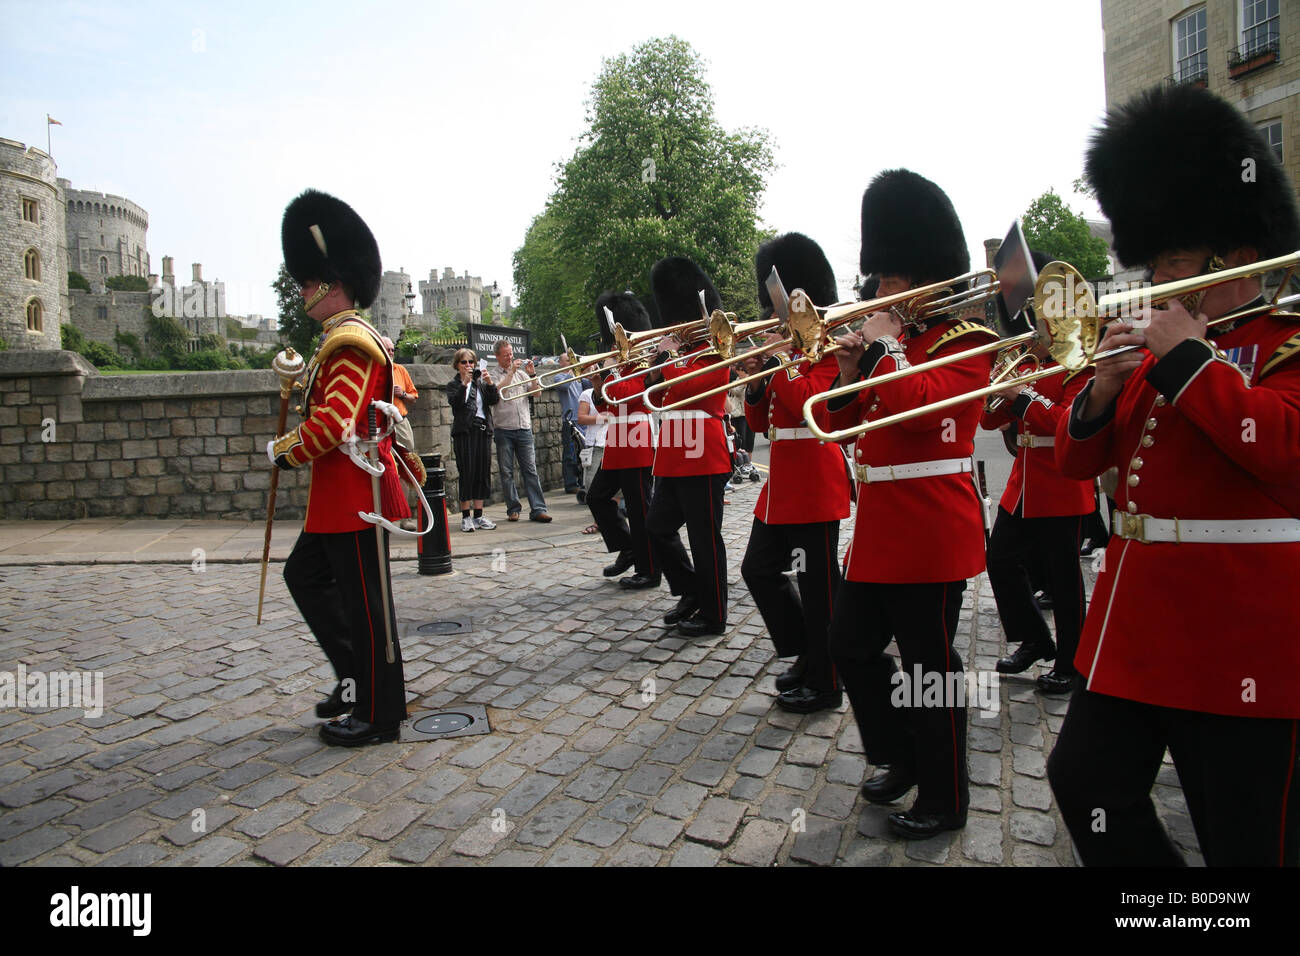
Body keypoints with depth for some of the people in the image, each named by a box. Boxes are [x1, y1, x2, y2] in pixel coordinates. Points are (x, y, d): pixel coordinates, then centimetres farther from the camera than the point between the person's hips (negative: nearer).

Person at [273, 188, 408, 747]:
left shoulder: (349, 344, -18)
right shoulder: (349, 340, 16)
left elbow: (332, 424, -27)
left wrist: (283, 451, -9)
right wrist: (299, 375, 11)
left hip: (356, 493, -11)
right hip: (339, 495, 11)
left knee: (365, 601, -1)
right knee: (304, 575, 20)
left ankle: (378, 712, 13)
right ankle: (358, 677, 28)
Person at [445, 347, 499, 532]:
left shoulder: (480, 383, 17)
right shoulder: (454, 384, 6)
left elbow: (494, 400, 3)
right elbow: (454, 402, -13)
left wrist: (490, 383, -12)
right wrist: (465, 383, -21)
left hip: (483, 430, 4)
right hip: (465, 432, -4)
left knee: (483, 472, 4)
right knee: (467, 473, -6)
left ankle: (478, 516, 11)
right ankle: (466, 517, 1)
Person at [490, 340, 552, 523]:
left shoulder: (521, 373, 14)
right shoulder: (494, 375, 4)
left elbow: (537, 393, 6)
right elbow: (497, 390, -16)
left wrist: (532, 374, -7)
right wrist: (511, 372, -16)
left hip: (524, 428, 2)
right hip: (504, 430, -2)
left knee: (530, 470, -2)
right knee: (506, 473, 3)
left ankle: (538, 509, -4)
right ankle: (513, 509, 12)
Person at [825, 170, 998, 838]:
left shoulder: (965, 339, -7)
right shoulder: (896, 339, 15)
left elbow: (921, 403, -27)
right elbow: (847, 422, 14)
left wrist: (882, 347, -15)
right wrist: (849, 374, -3)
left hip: (931, 531, -9)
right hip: (880, 528, 9)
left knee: (929, 663, 2)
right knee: (851, 645, 14)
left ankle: (944, 800, 20)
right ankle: (902, 758, 33)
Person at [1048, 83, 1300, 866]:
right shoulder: (1158, 346, 13)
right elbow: (1078, 461, 10)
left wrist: (1186, 356, -19)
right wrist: (1103, 391, -8)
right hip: (1134, 625, 7)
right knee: (1087, 782, 13)